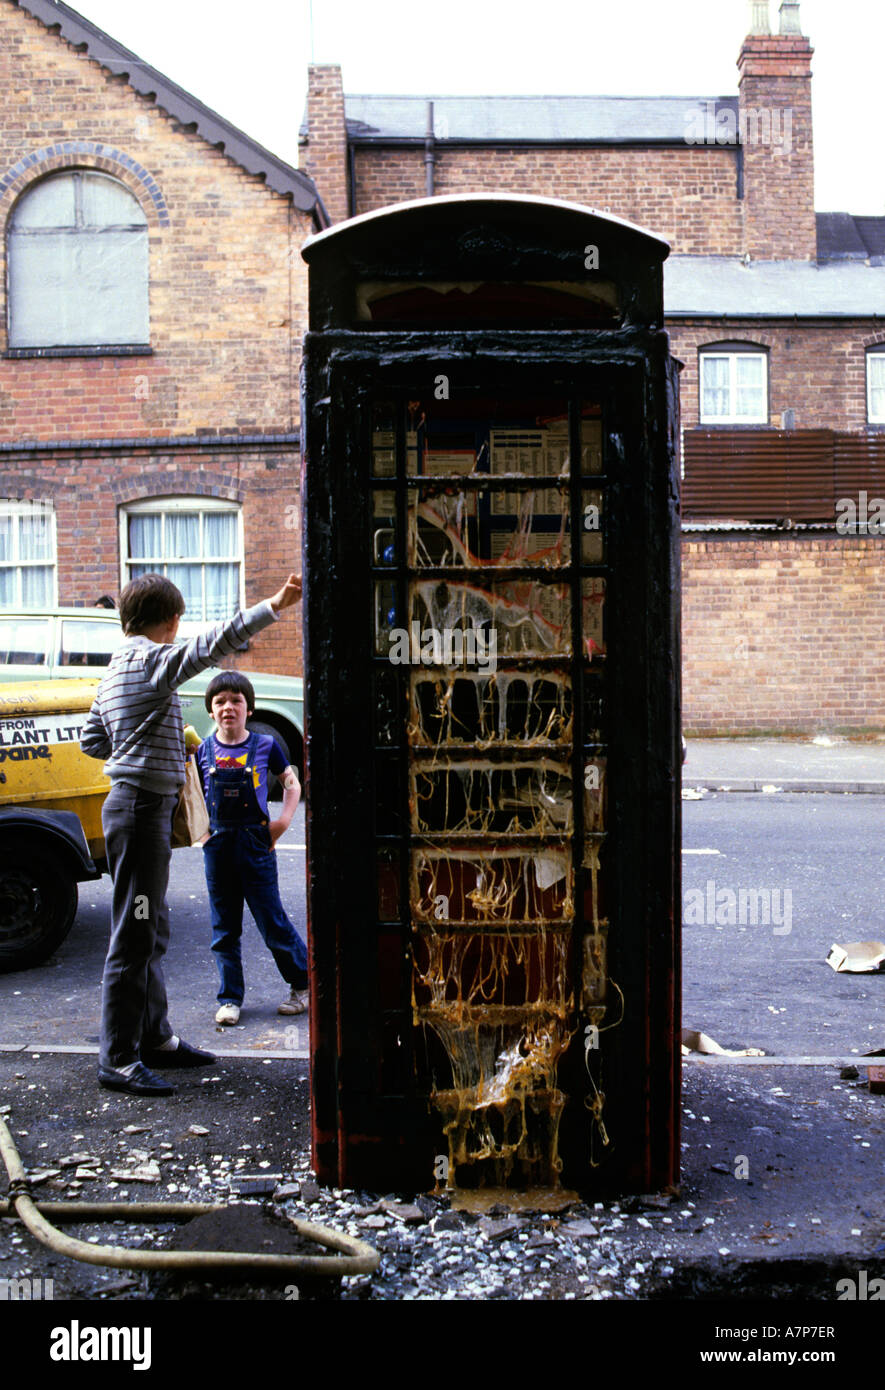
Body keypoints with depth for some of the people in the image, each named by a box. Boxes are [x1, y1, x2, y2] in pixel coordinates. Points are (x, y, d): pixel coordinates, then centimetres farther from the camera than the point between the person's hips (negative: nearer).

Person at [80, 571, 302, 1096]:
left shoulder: (118, 668, 16)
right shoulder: (153, 659, -13)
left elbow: (92, 740, 22)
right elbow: (214, 643, -29)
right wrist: (275, 605, -33)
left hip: (134, 803, 10)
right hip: (142, 808, -10)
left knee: (152, 930, 17)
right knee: (134, 935, -5)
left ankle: (155, 1036, 27)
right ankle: (119, 1059, 2)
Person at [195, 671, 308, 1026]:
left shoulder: (265, 745, -2)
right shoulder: (203, 751, 2)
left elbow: (292, 784, 8)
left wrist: (283, 820, -4)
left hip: (256, 842, -2)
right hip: (217, 846, 3)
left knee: (272, 921, 1)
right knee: (224, 929, 8)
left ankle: (304, 985, 19)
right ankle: (229, 999, 20)